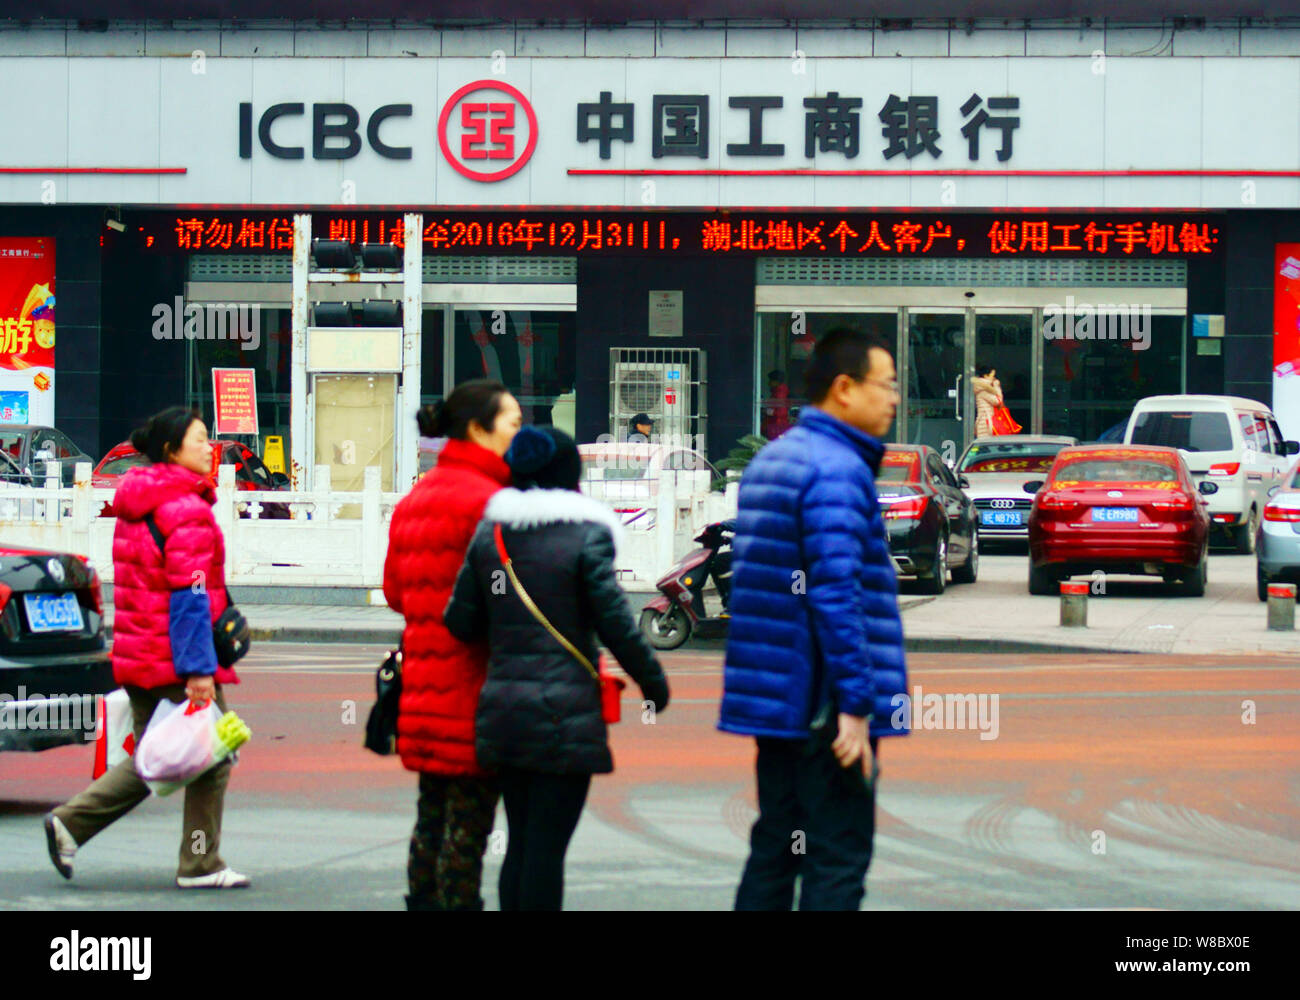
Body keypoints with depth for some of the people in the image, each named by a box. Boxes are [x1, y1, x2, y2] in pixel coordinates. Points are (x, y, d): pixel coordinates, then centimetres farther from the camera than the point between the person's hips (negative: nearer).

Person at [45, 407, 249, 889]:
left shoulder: (134, 509, 15)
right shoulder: (188, 511, -14)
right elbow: (189, 596, -19)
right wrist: (199, 669, -21)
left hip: (137, 658, 9)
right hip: (176, 663, -9)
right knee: (211, 758, 2)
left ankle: (69, 822, 4)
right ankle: (200, 865, 6)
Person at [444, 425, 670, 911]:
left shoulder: (488, 534, 6)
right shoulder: (586, 537, -9)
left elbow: (460, 621, 7)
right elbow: (615, 624, -9)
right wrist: (653, 682, 4)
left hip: (502, 707, 5)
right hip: (564, 714, -5)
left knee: (521, 842, 13)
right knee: (547, 846, -3)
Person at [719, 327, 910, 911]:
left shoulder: (770, 458, 16)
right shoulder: (838, 469, -14)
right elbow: (835, 593, -22)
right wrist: (855, 704, -22)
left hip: (775, 699, 9)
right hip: (824, 705, -9)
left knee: (773, 850, 13)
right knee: (838, 862, -5)